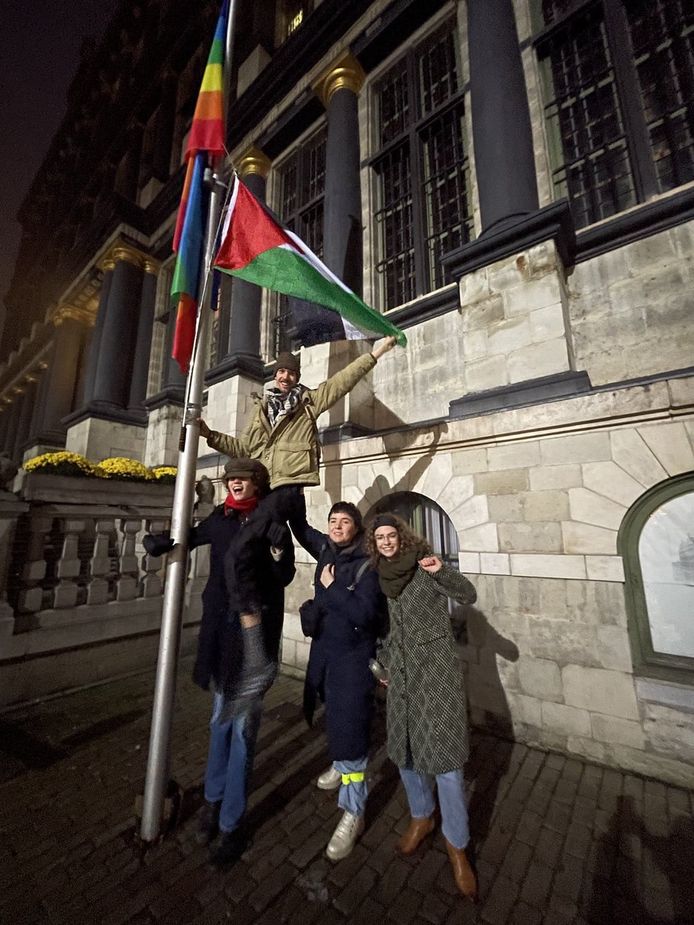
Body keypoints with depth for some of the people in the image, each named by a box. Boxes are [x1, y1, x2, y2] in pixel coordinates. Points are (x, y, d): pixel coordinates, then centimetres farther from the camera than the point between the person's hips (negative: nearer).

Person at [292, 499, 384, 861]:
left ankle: (353, 812, 20)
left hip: (353, 656, -6)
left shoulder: (367, 566, -20)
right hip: (323, 648, 7)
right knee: (335, 717, 26)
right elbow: (300, 527, 7)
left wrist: (331, 588, -21)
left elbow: (364, 613, -27)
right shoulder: (326, 550, -3)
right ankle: (341, 765, 52)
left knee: (350, 726, 2)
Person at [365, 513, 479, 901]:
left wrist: (442, 570, -35)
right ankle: (422, 817, 40)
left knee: (444, 753, -3)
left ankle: (456, 843, 21)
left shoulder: (424, 564, -10)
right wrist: (385, 662, 19)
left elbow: (469, 595, -18)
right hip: (401, 670, 5)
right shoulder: (383, 577, 5)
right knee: (403, 747, 15)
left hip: (435, 667, -5)